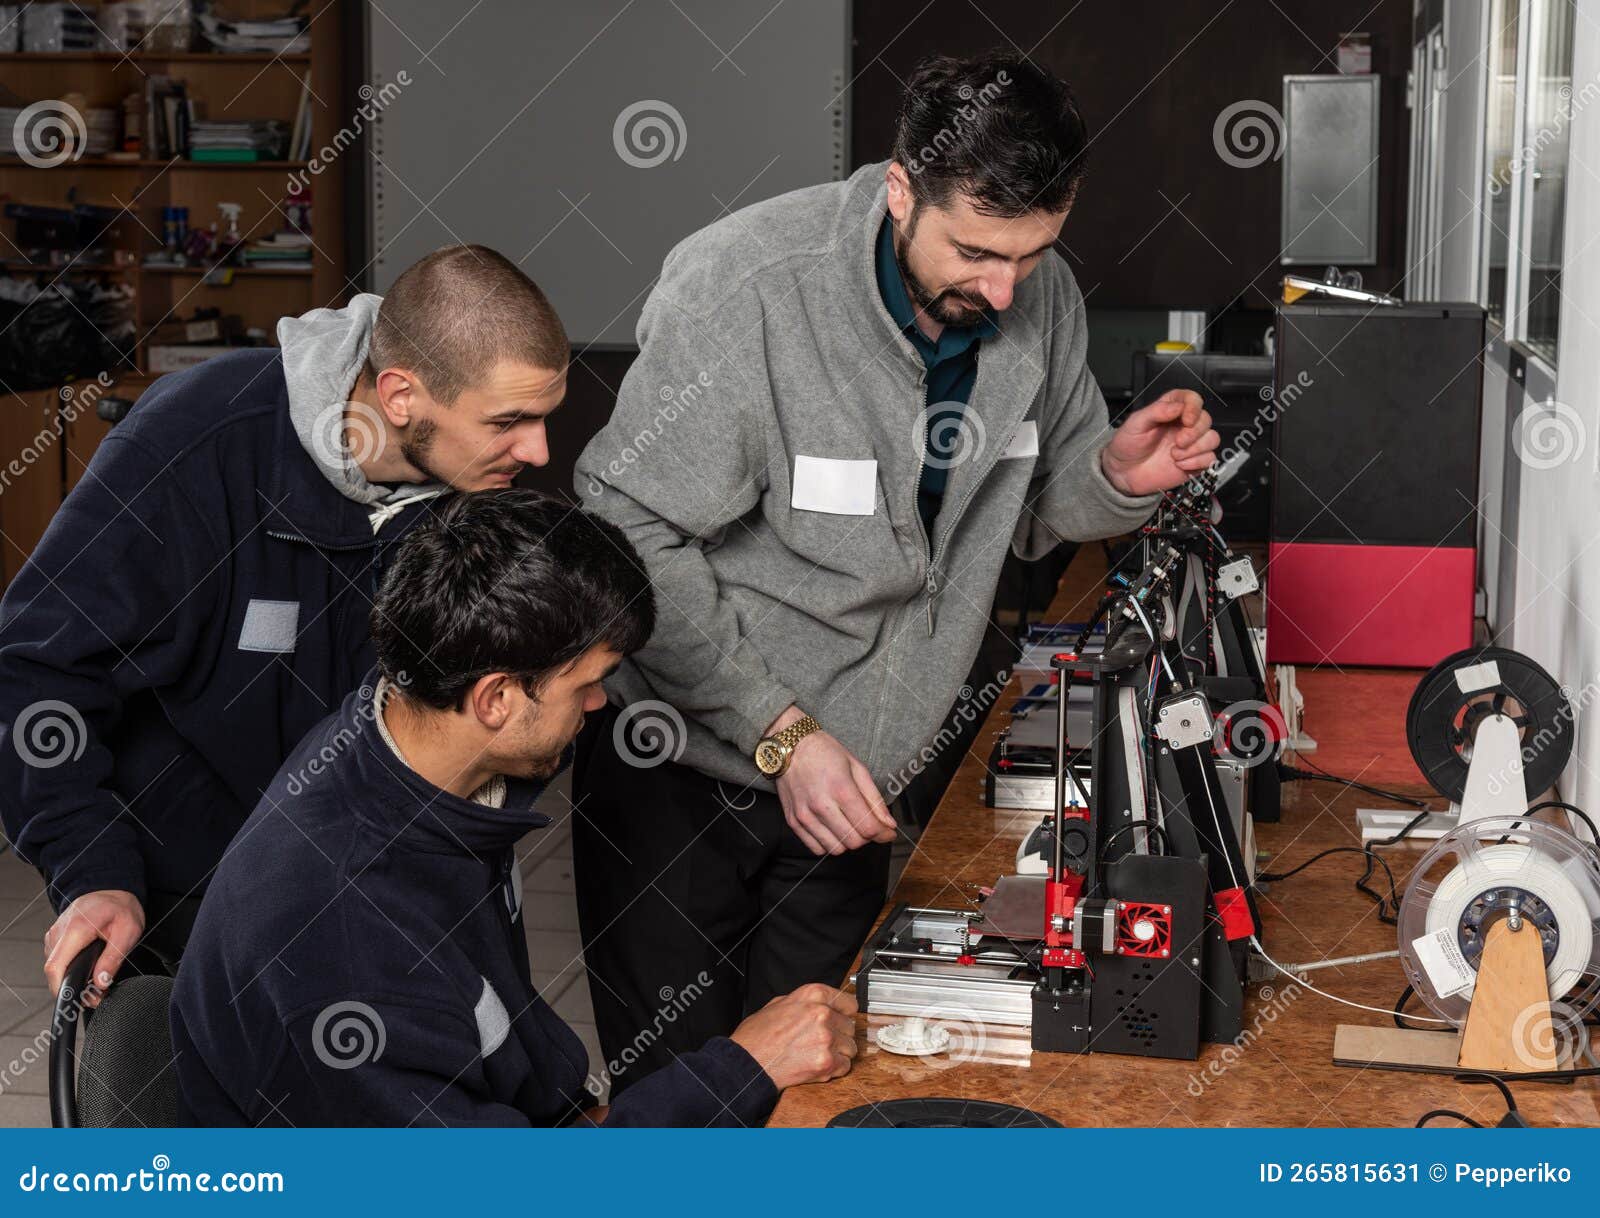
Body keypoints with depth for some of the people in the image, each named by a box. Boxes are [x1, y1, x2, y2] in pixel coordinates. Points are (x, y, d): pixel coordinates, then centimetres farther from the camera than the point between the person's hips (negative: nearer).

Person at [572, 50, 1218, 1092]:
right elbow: (631, 538, -21)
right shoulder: (744, 289, -24)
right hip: (685, 766, -4)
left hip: (854, 773, 5)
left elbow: (1032, 507, 10)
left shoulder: (1041, 296, -5)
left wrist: (1118, 478, -13)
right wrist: (779, 732, -24)